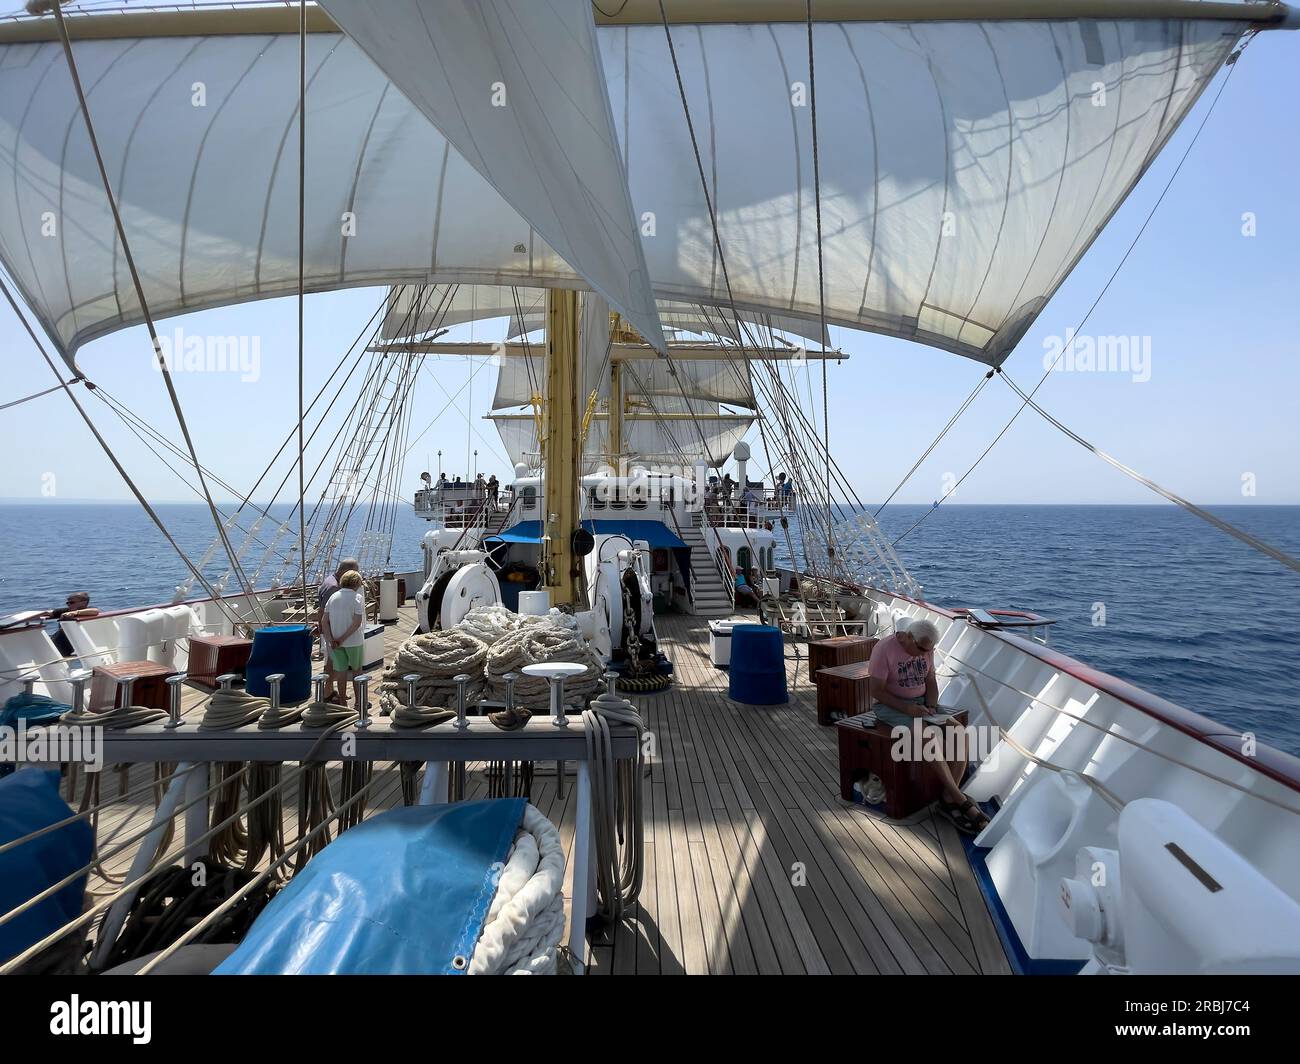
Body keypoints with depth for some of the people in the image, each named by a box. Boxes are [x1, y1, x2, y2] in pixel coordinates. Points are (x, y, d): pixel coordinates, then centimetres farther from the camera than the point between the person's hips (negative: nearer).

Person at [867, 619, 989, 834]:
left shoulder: (926, 649, 3)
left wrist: (931, 706, -6)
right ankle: (962, 801, -20)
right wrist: (907, 709, -24)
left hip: (920, 702, 7)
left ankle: (949, 799, -11)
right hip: (890, 706, -7)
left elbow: (930, 681, 13)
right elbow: (875, 690, -18)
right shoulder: (885, 649, -18)